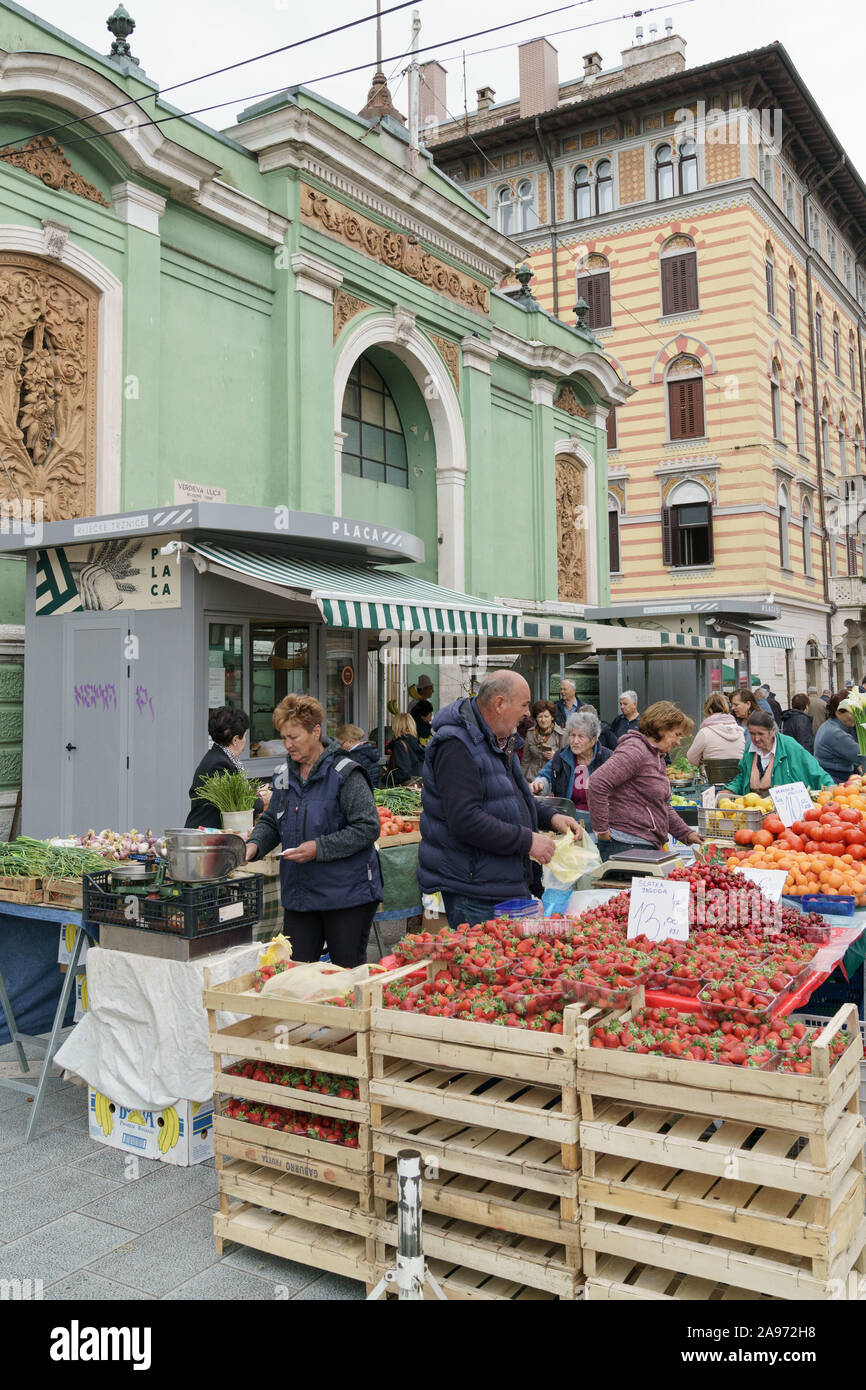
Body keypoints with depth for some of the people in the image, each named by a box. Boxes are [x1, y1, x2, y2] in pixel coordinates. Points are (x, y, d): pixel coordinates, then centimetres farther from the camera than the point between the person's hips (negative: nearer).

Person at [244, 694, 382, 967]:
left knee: (349, 971, 5)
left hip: (346, 894, -6)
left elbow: (368, 828, -16)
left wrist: (319, 848, -21)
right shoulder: (284, 776, 9)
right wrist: (255, 844, -1)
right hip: (299, 894, 6)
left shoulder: (345, 774, -12)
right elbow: (271, 822, 20)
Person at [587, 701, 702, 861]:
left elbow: (664, 806, 27)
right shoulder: (635, 750, -14)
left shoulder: (657, 756, 20)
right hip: (626, 846, -10)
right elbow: (597, 783, -25)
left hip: (647, 845, 10)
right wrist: (601, 830, -20)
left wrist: (686, 834, 18)